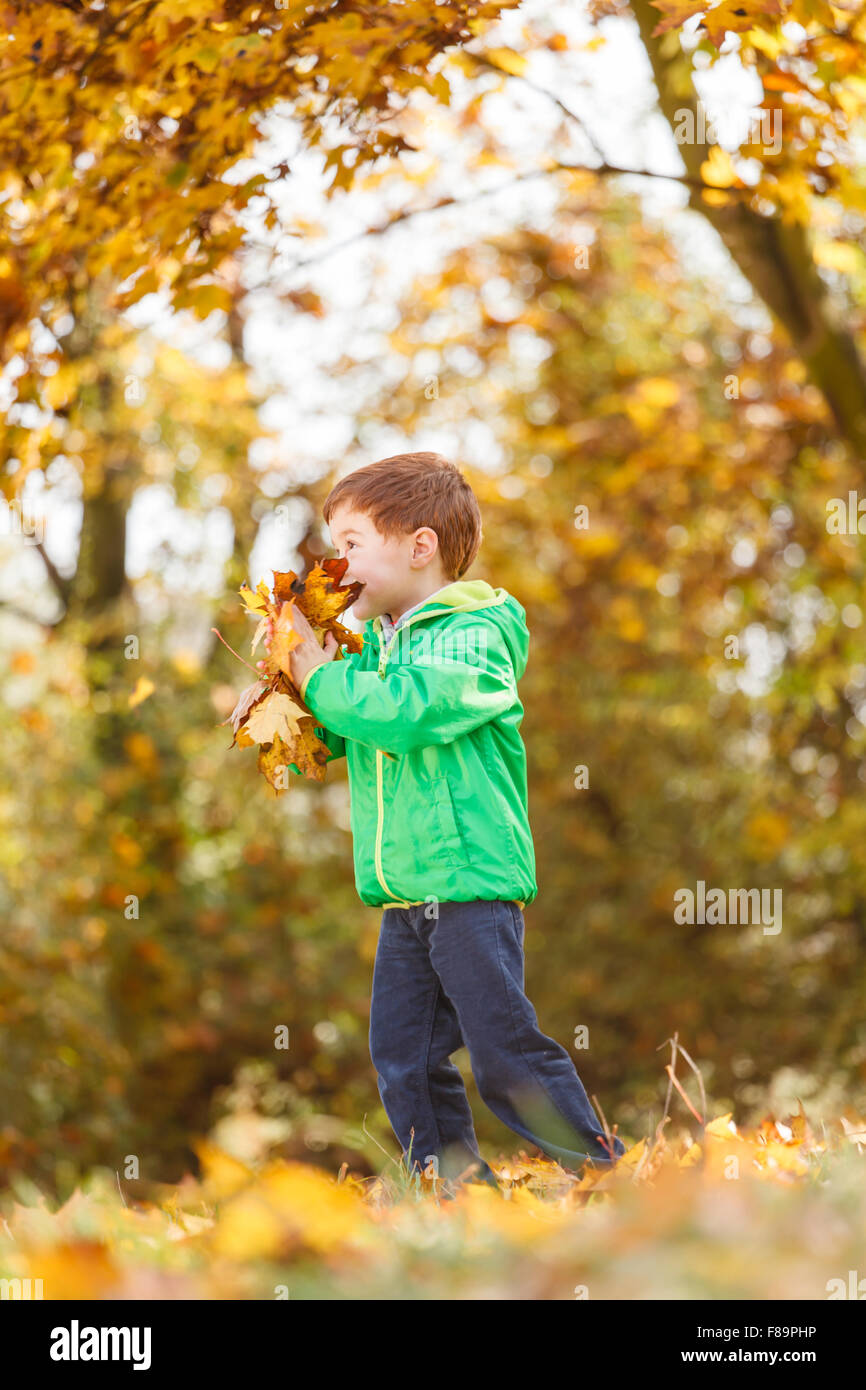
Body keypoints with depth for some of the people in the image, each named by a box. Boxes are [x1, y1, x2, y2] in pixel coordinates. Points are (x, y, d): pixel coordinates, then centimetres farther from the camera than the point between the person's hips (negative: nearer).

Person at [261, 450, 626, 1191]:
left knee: (504, 1053, -7)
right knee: (404, 1062, 5)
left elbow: (401, 711, -27)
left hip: (474, 886, -8)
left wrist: (320, 674, -15)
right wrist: (293, 671, 3)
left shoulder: (474, 636, -10)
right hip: (404, 899, 8)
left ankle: (607, 1173, 5)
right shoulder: (373, 640, 13)